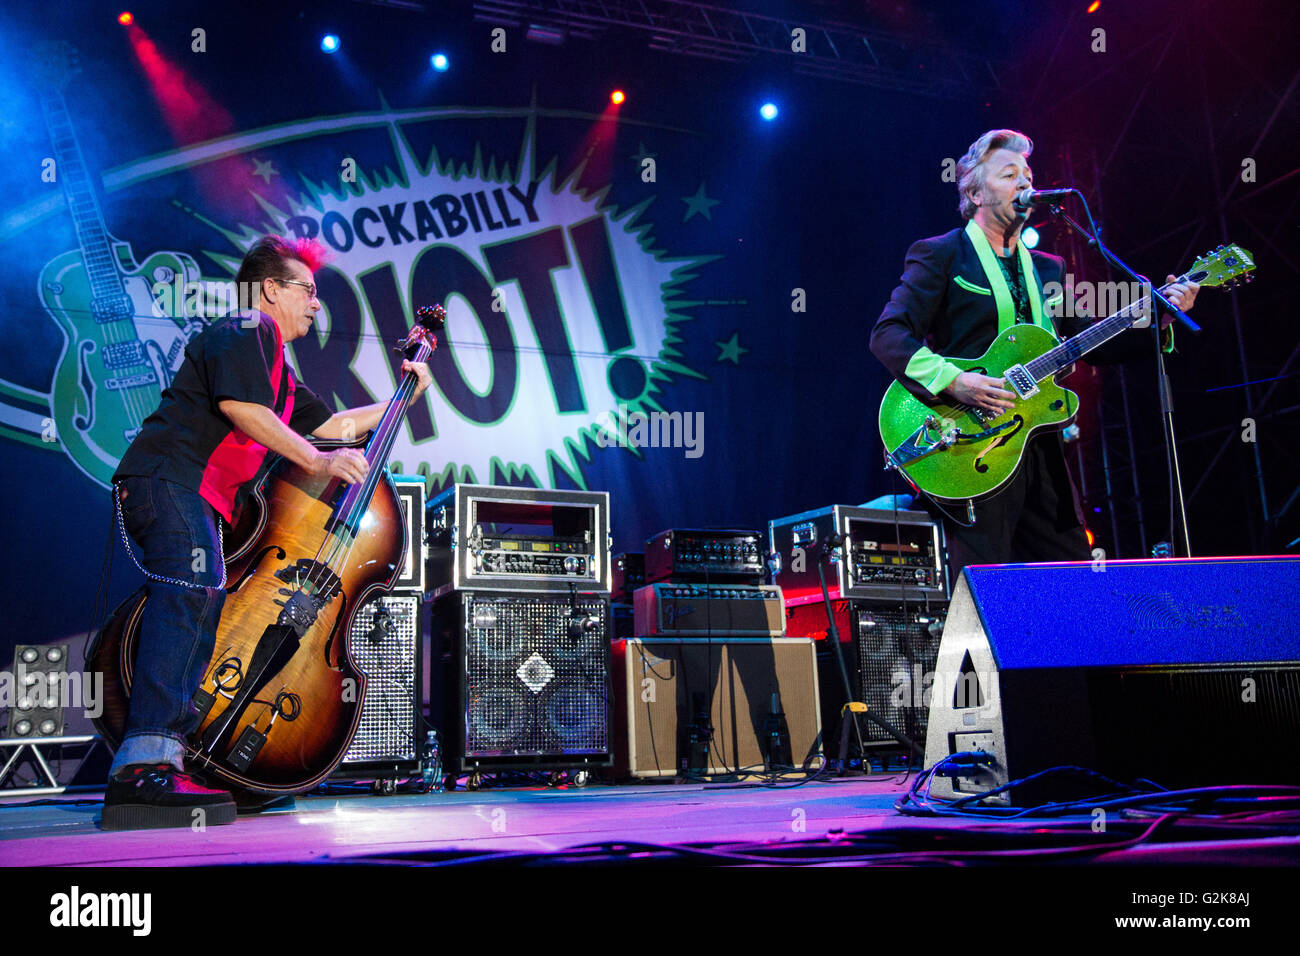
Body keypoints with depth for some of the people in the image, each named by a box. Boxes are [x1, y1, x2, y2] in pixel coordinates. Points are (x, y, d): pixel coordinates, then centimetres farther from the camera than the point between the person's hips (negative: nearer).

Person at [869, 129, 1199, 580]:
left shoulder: (1048, 269, 20)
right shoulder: (940, 254, 0)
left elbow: (1096, 345, 17)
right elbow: (888, 334, -11)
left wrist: (1158, 316, 3)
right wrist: (952, 381, -23)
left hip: (1040, 454, 7)